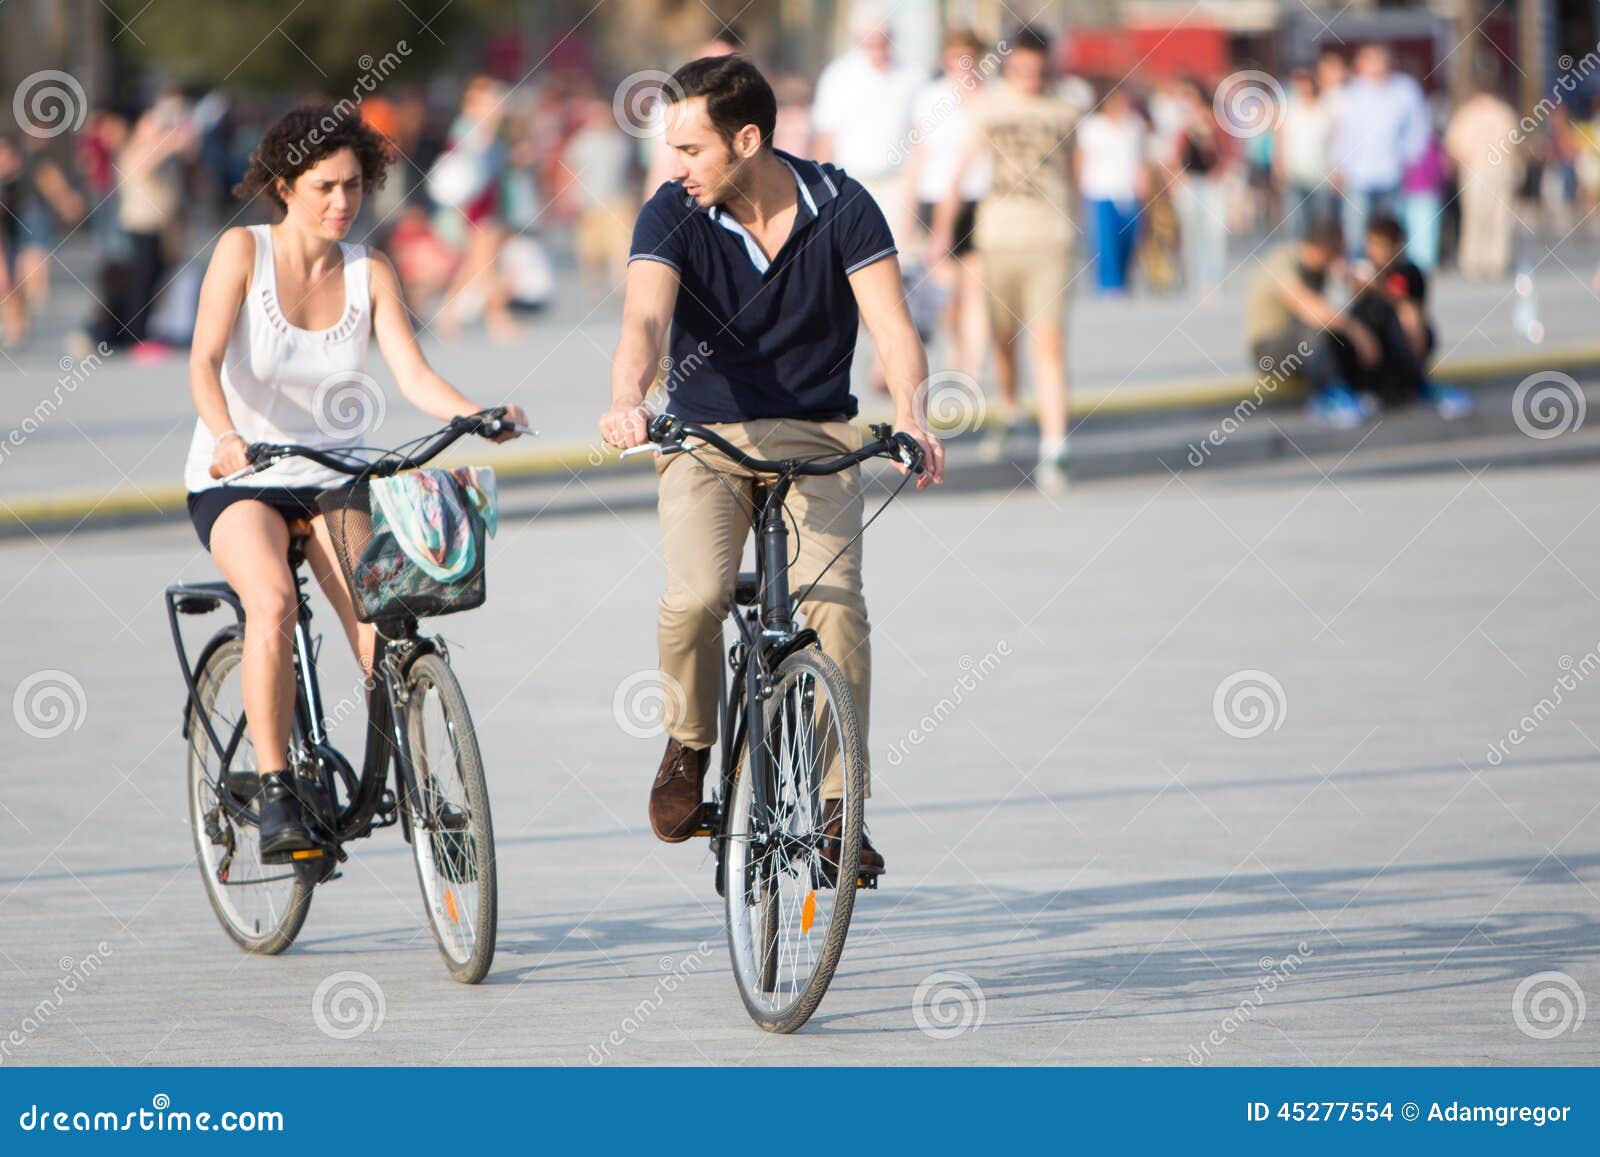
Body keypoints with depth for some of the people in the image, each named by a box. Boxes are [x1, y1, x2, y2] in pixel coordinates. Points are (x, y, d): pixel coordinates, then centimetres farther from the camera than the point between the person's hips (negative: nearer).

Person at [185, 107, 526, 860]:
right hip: (236, 482, -3)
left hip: (333, 475, 3)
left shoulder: (370, 273, 2)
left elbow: (414, 376, -10)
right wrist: (225, 435, -38)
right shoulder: (244, 251, -6)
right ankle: (276, 795, -26)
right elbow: (205, 361, -18)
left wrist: (478, 416, -30)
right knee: (272, 601, -31)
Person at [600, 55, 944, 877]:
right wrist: (627, 400, -47)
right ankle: (689, 746, 5)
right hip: (704, 438, 0)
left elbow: (892, 325, -17)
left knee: (834, 601, -21)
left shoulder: (840, 207, -8)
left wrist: (910, 418, -37)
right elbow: (646, 317, -26)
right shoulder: (672, 215, -9)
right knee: (695, 596, -25)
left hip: (815, 438, 0)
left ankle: (838, 809, -12)